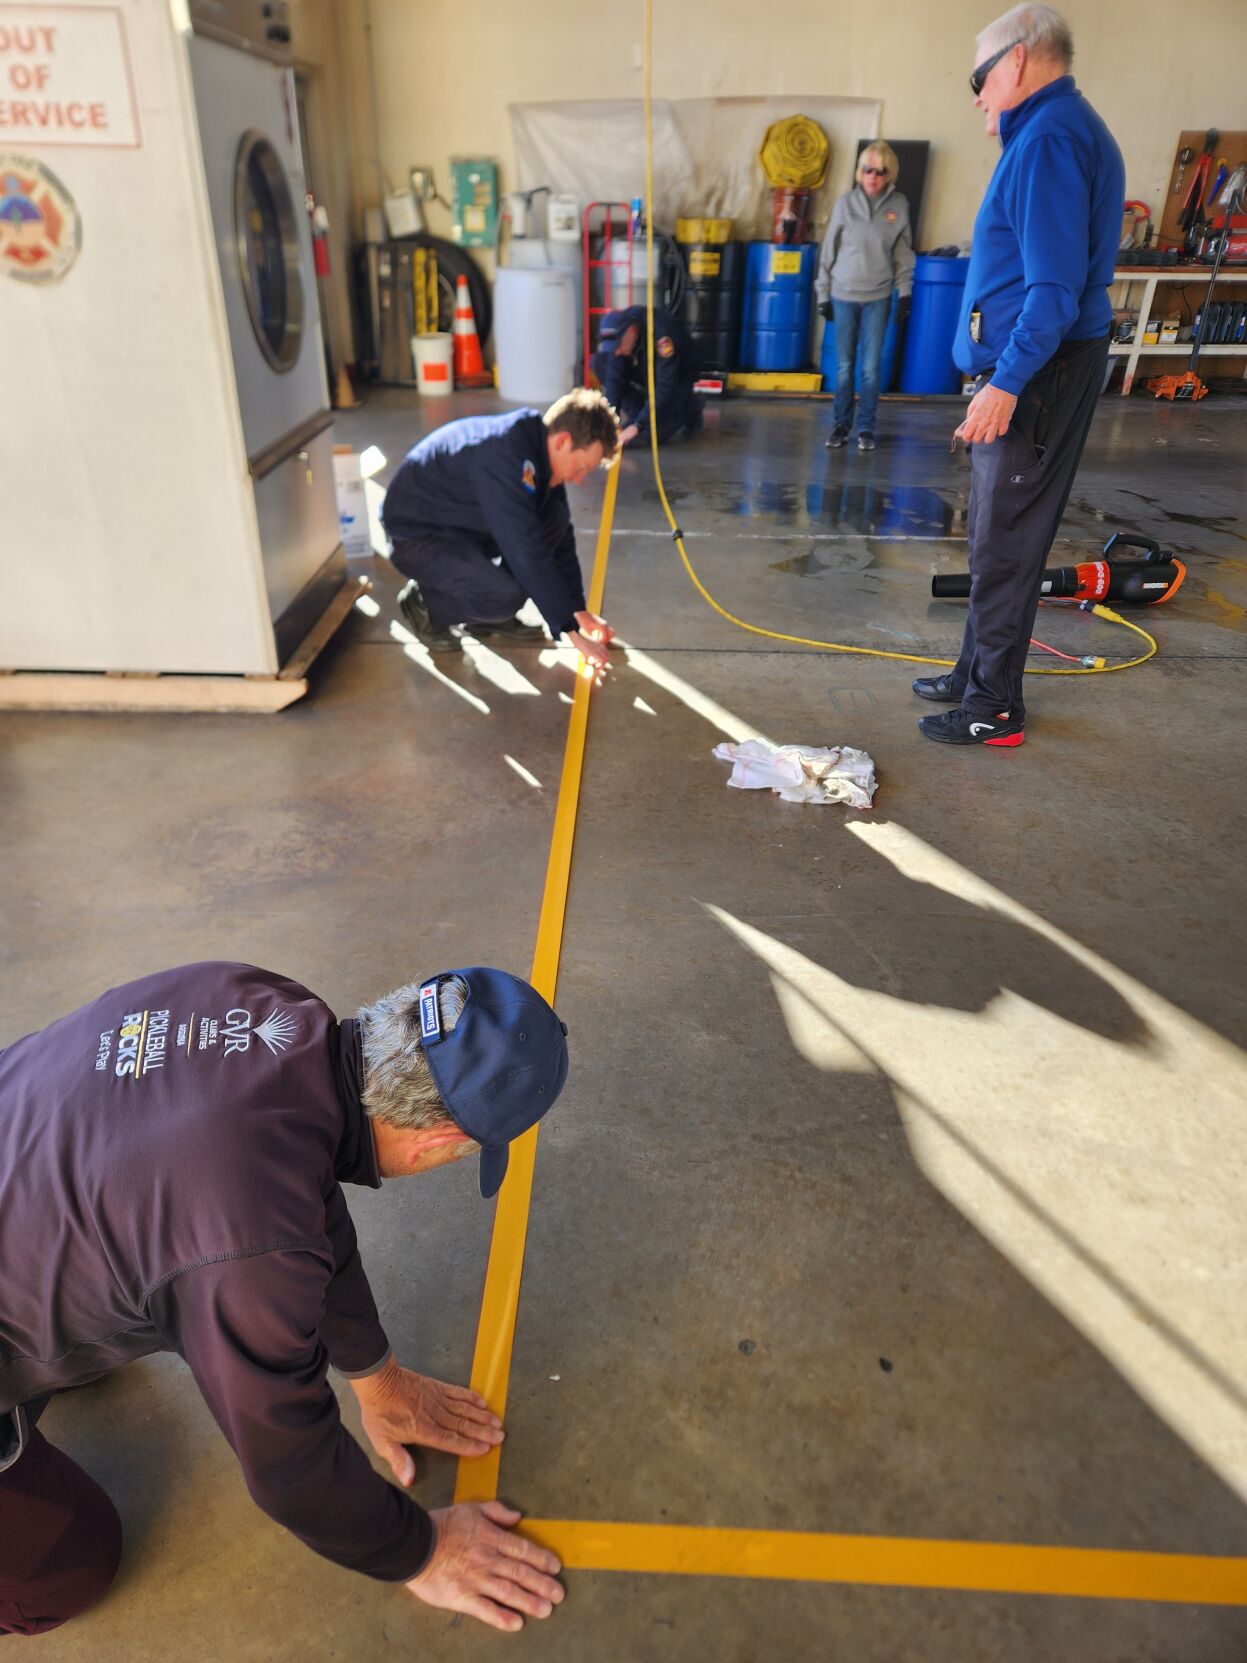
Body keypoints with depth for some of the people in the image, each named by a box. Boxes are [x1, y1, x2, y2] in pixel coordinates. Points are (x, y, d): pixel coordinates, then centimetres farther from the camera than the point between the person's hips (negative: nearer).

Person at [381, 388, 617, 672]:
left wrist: (579, 610, 1)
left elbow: (559, 535, 4)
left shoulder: (542, 448, -5)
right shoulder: (505, 457, -32)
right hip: (418, 534, -8)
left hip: (466, 524, 8)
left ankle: (491, 614, 4)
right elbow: (528, 554, -33)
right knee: (507, 596, -28)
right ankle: (425, 604, 1)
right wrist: (571, 632, -29)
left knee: (554, 518, -7)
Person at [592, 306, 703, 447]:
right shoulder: (618, 331, -20)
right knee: (600, 362, -15)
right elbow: (614, 377, -18)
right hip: (645, 370, 6)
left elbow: (665, 387, -37)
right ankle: (636, 415, -6)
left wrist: (636, 426, -38)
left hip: (677, 377, -6)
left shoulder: (662, 333, -37)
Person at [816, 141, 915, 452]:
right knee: (844, 366, 3)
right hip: (843, 295, 0)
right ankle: (841, 425, 13)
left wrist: (904, 293, 1)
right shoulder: (846, 202, -1)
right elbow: (829, 250, 3)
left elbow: (903, 253, 5)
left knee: (871, 367, 0)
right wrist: (823, 293, 3)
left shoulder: (899, 205, 1)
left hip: (878, 297, 0)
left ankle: (866, 428, 8)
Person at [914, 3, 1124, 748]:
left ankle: (995, 709, 3)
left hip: (1038, 372, -11)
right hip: (1027, 366, 11)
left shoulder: (1051, 137, -14)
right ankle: (978, 672, 28)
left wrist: (1007, 381, -27)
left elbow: (1056, 284, -24)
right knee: (995, 533, 16)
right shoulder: (1057, 128, 18)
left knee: (1005, 543, -6)